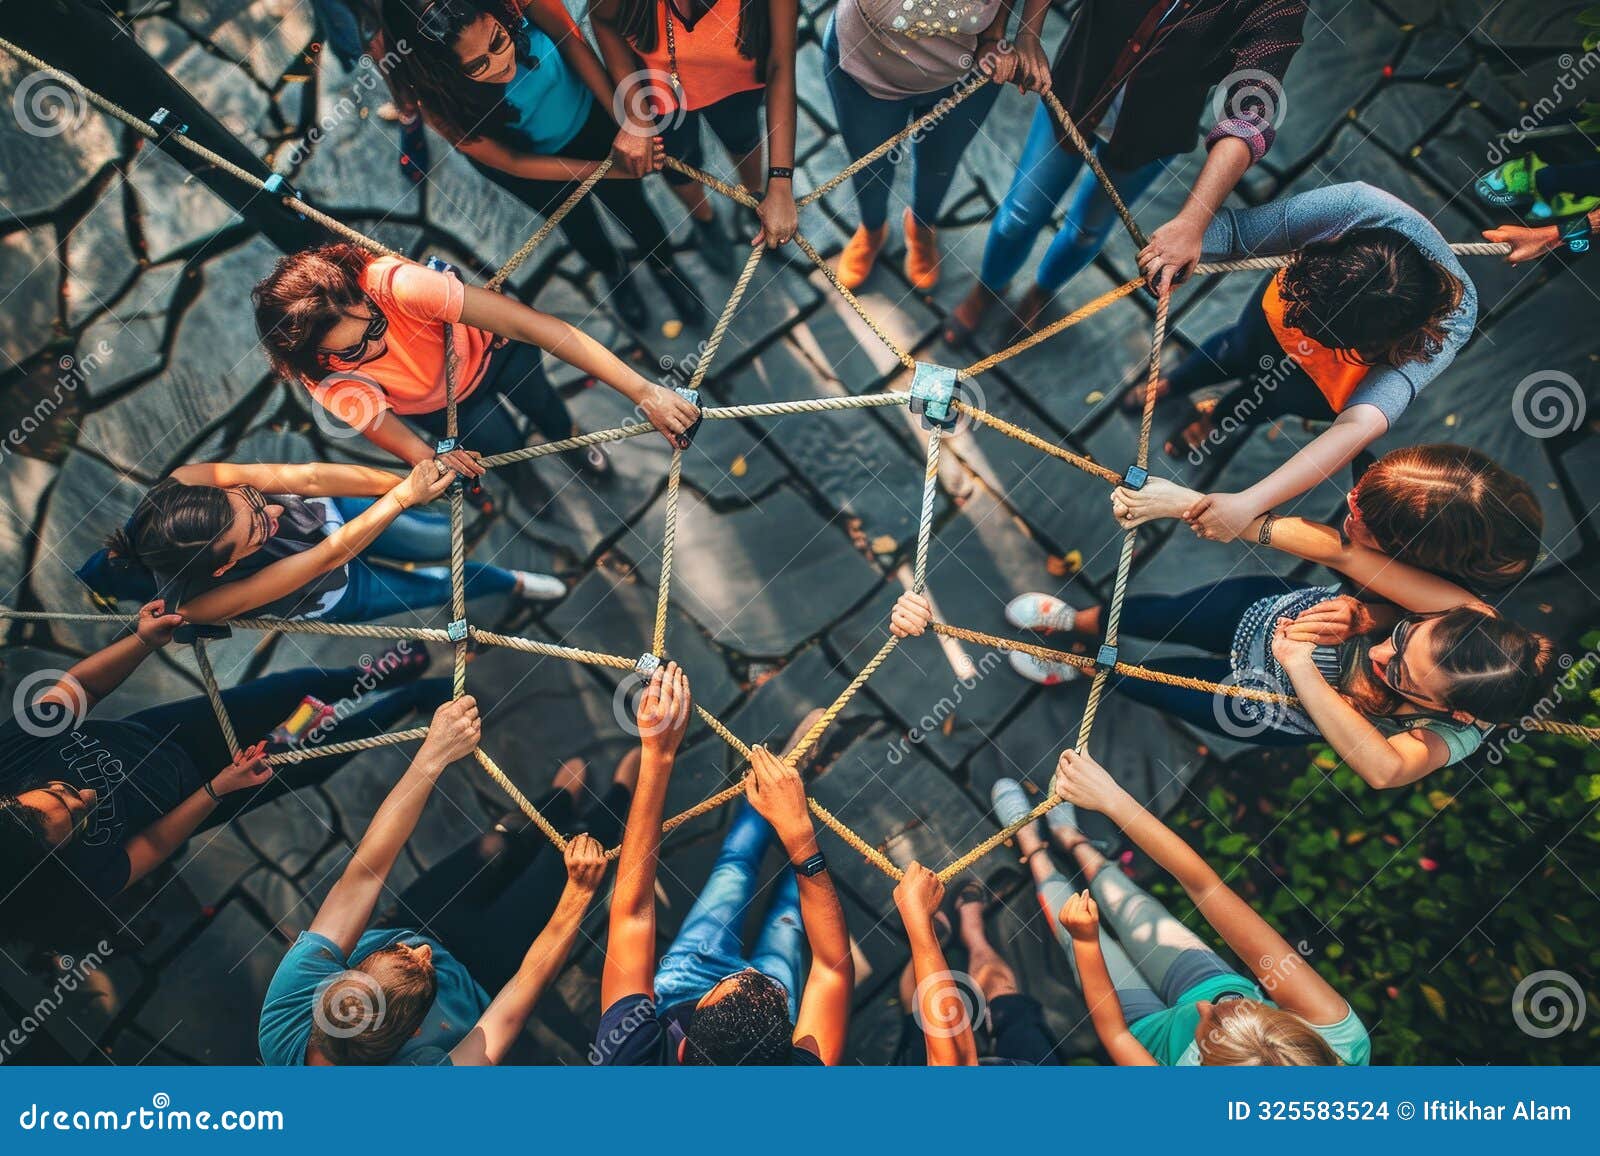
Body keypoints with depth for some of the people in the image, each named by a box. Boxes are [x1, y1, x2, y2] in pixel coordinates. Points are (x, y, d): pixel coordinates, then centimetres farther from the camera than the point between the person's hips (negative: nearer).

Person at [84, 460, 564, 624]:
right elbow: (326, 557, -39)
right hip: (330, 589, -2)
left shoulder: (184, 487, -34)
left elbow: (305, 477, -40)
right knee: (439, 587, 8)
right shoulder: (200, 603, -40)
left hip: (324, 511, 3)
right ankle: (509, 582, 37)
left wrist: (401, 482, -46)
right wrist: (403, 495, -41)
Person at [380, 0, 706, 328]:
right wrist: (613, 169, -26)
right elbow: (510, 163, -25)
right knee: (578, 224, 24)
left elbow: (573, 40, -23)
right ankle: (612, 271, 60)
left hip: (589, 117, 1)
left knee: (630, 205, 18)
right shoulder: (439, 101, -36)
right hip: (532, 160, -1)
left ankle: (664, 267, 52)